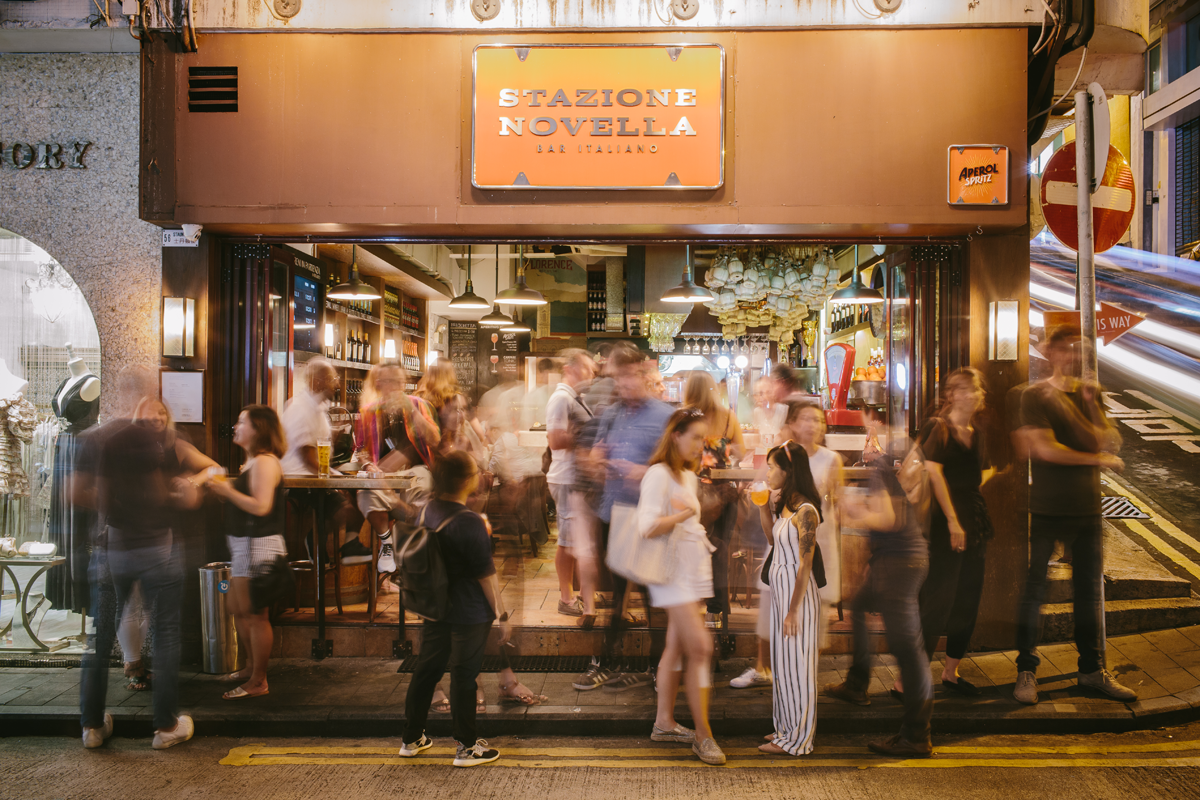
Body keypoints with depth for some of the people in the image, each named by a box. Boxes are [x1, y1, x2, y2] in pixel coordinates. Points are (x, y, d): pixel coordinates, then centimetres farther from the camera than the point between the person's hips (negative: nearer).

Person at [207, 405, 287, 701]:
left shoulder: (264, 462, -15)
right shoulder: (252, 461, 19)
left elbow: (260, 506, -24)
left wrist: (227, 490, -17)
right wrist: (222, 487, 7)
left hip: (259, 545, -11)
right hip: (243, 544, 11)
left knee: (255, 615, -4)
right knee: (238, 610, 19)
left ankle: (258, 682, 4)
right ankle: (250, 666, 33)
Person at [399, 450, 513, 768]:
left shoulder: (428, 511, -1)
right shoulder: (470, 523, -24)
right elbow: (487, 575, -18)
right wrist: (502, 614, -8)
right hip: (469, 614, -7)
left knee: (426, 670, 17)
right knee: (463, 677, 4)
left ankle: (412, 738, 30)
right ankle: (467, 747, 17)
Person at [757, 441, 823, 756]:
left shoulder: (805, 511, -20)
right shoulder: (785, 505, 7)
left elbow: (805, 566, -20)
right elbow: (773, 538, 22)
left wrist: (793, 610, -19)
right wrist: (762, 507, 10)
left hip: (797, 593, -9)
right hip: (780, 588, 9)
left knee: (795, 665, 3)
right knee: (783, 663, 17)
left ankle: (796, 739, 16)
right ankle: (787, 728, 31)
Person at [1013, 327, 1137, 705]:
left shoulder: (1089, 393, 11)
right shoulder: (1035, 395, -4)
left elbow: (1103, 442, -1)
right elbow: (1045, 448, -14)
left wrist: (1090, 404, -14)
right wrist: (1097, 459, -6)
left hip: (1087, 507, 5)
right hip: (1046, 507, -5)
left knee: (1090, 590, 11)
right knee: (1034, 589, 1)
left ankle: (1093, 669, 23)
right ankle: (1026, 670, 12)